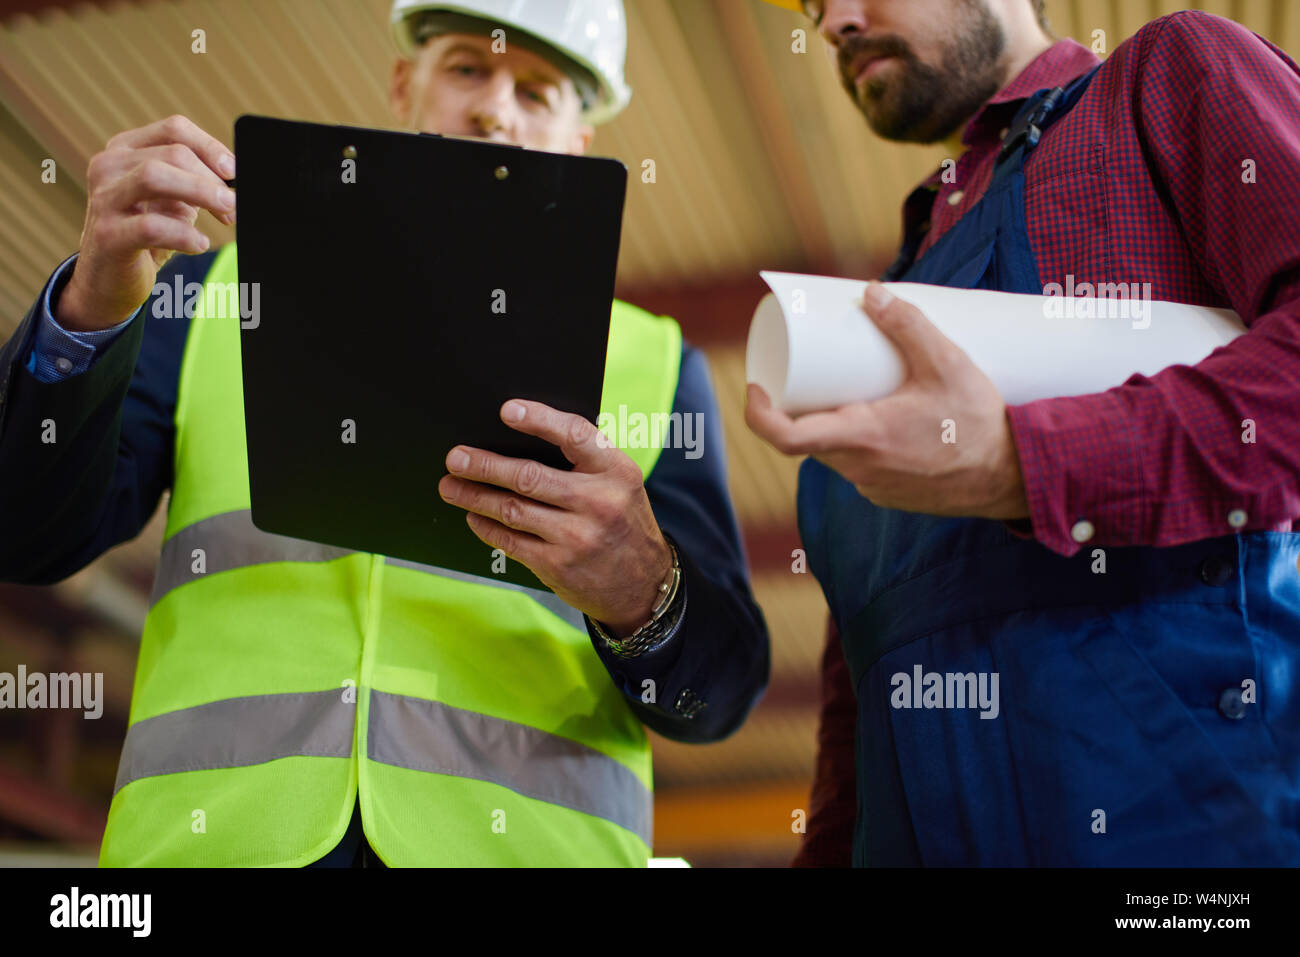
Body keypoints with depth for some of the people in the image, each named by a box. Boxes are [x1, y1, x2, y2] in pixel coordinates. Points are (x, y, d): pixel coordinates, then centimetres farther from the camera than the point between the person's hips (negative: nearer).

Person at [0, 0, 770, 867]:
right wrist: (93, 304, -11)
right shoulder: (221, 286, 14)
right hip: (214, 830, 1)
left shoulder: (650, 361, 13)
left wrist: (641, 596, -17)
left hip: (519, 834, -1)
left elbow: (722, 689, 5)